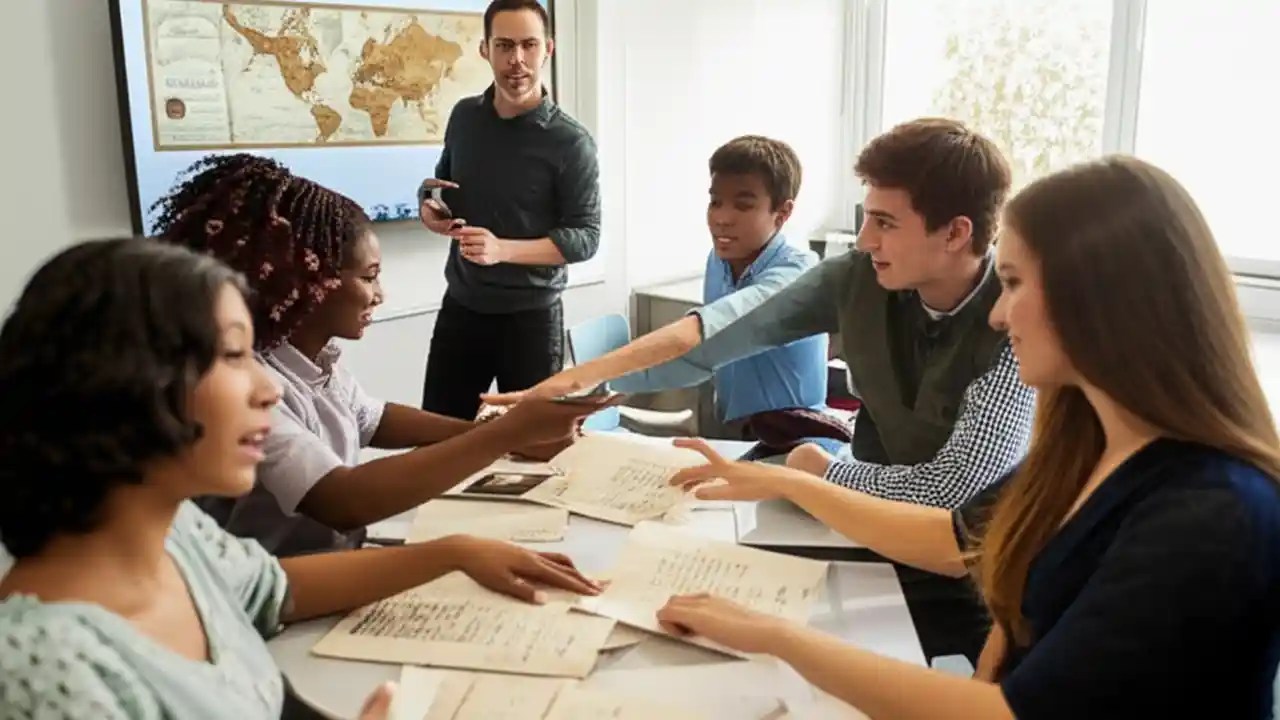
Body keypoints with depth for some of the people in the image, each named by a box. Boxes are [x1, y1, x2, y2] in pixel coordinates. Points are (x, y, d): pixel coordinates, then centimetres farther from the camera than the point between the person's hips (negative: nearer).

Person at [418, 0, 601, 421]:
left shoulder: (571, 142, -13)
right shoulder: (464, 117, 2)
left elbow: (586, 237, -13)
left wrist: (503, 249, -26)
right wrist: (429, 207, -5)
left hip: (531, 315, -4)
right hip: (460, 306, 4)